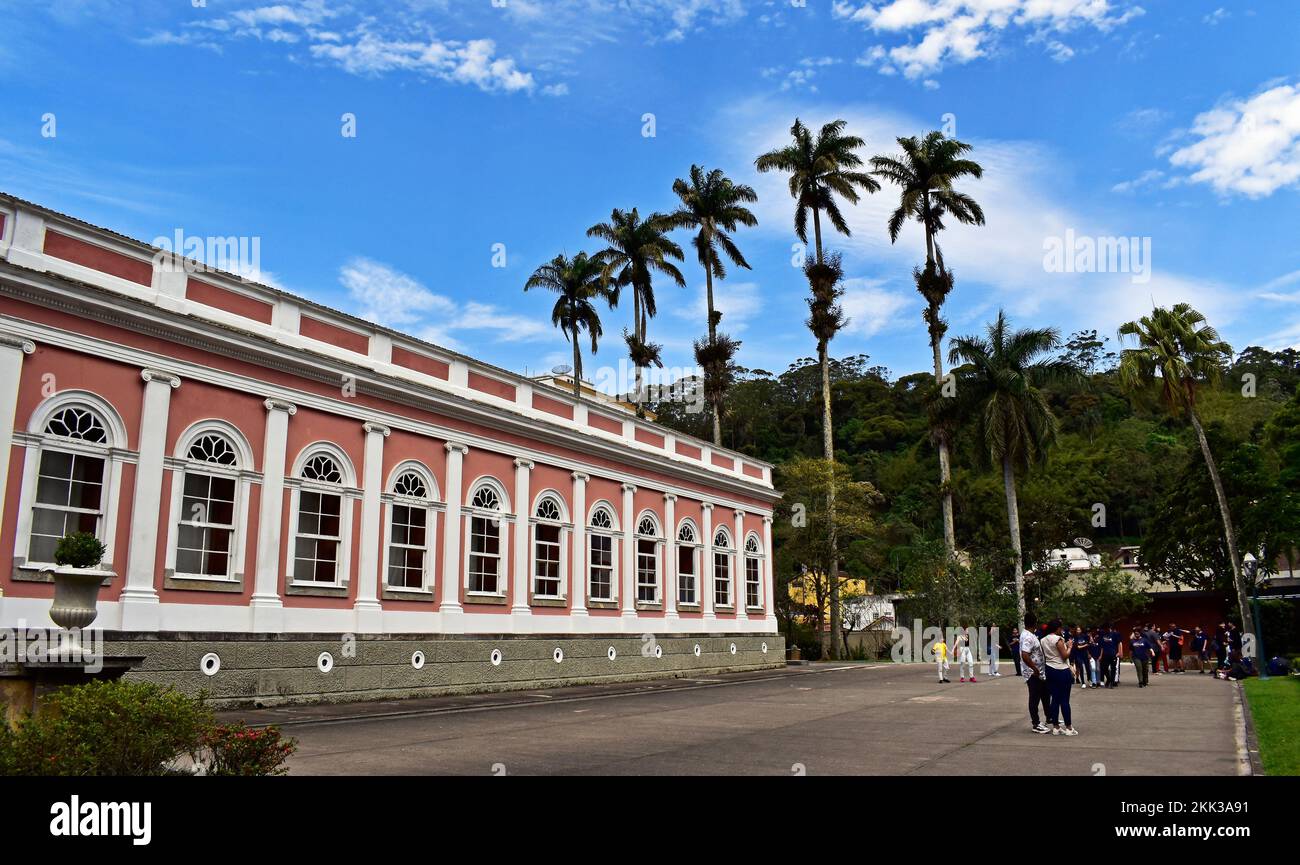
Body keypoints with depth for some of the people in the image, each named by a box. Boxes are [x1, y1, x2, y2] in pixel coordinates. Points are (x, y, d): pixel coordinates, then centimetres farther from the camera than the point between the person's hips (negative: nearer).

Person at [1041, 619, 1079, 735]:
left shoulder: (1044, 640, 9)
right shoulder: (1058, 639, -14)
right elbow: (1065, 655, -15)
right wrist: (1069, 647, 2)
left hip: (1050, 670, 7)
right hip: (1062, 671, -7)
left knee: (1055, 699, 9)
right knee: (1065, 700, -1)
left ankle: (1056, 727, 11)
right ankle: (1068, 728, 4)